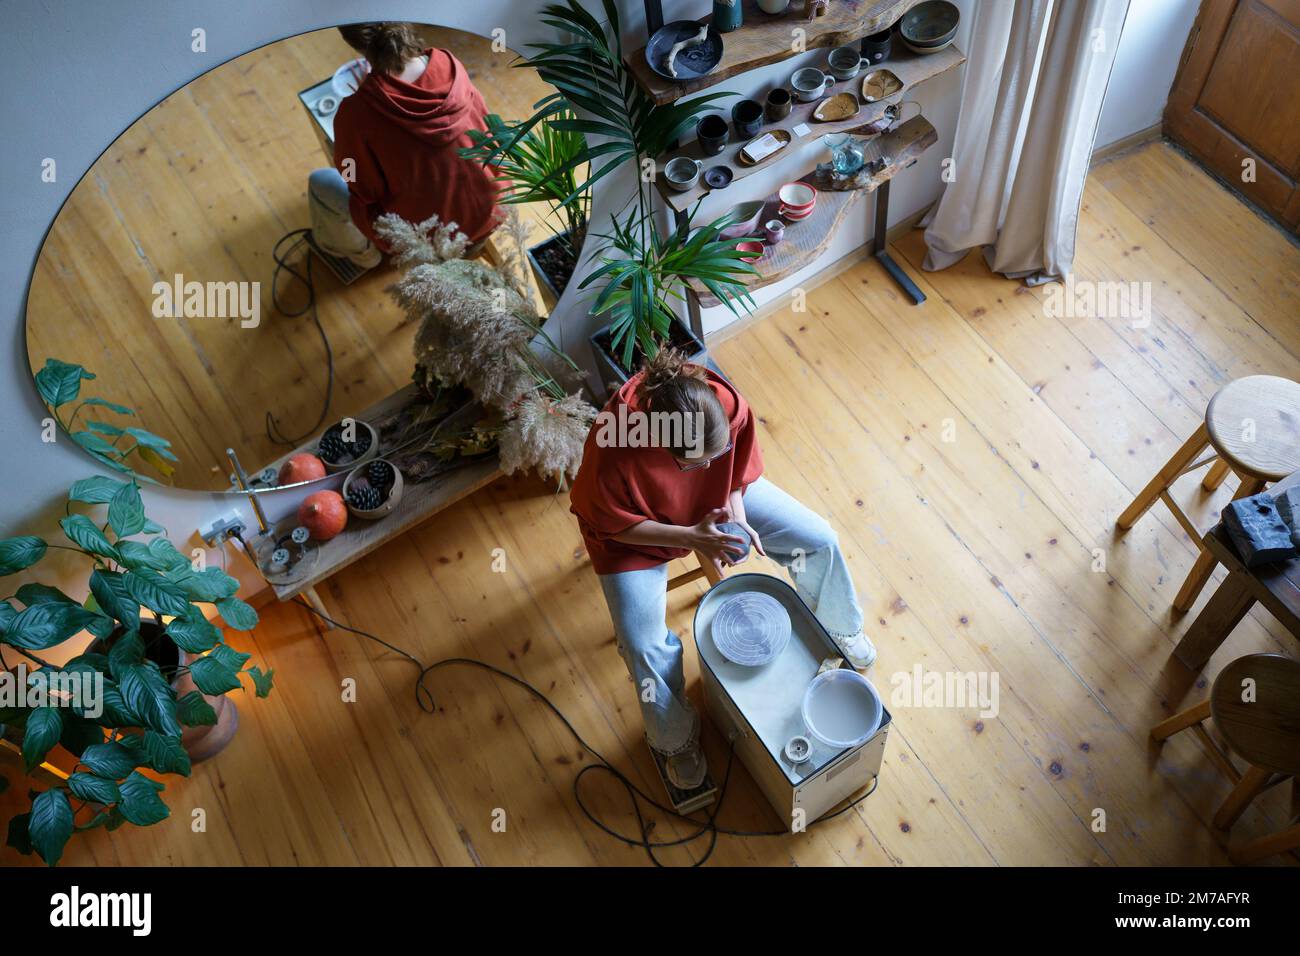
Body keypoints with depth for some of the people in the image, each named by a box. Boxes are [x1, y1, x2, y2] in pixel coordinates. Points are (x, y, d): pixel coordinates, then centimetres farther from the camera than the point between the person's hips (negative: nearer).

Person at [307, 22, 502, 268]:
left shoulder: (356, 114, -29)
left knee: (318, 182, 21)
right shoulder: (451, 68, -19)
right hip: (485, 219, 4)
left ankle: (363, 254, 46)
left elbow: (365, 191, -14)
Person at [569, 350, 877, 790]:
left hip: (720, 496, 4)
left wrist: (737, 514, -23)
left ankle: (838, 626, 31)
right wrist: (691, 537, -32)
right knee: (645, 647, -17)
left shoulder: (727, 404, -32)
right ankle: (675, 740, 13)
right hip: (634, 532, -3)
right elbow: (616, 525, -23)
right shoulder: (611, 450, -43)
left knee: (820, 539, -1)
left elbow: (741, 462, -8)